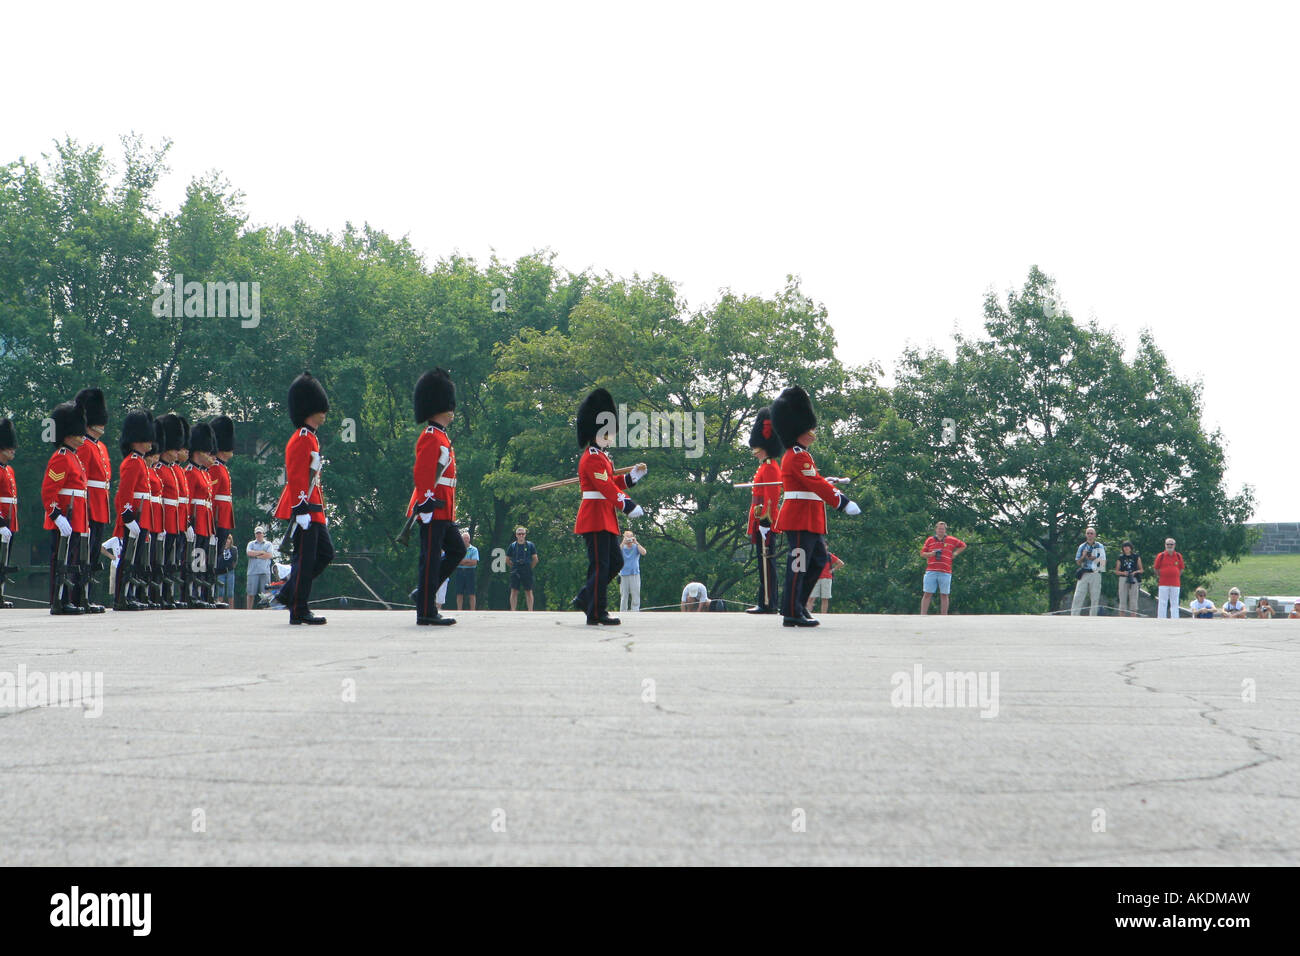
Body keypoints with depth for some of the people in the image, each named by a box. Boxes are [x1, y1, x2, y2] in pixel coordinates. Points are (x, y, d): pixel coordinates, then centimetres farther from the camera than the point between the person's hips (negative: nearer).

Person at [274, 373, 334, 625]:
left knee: (325, 553, 12)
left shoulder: (310, 439, 18)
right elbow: (297, 479, -19)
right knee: (305, 558, -6)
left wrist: (320, 512, 24)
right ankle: (299, 612, -2)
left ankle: (289, 593, 18)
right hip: (303, 509, -10)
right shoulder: (302, 440, -14)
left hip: (312, 511, 10)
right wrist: (302, 510, -23)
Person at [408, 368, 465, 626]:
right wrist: (426, 504, -24)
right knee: (431, 557, -6)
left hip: (443, 510, 10)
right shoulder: (430, 438, -12)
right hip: (433, 508, -10)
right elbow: (422, 474, -20)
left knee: (457, 550, 13)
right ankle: (426, 612, -4)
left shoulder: (440, 437, 19)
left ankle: (425, 592, 18)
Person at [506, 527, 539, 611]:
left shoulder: (530, 545, 4)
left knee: (529, 591, 0)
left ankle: (530, 611, 1)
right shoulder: (512, 546, 7)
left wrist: (530, 568, 4)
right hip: (515, 572, 1)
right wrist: (513, 567, 7)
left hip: (527, 572, -1)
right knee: (514, 591, -1)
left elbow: (535, 559, 6)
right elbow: (507, 560, 13)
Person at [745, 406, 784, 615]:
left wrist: (766, 520, -23)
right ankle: (770, 603, 14)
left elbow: (772, 497, -19)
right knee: (766, 563, 11)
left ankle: (768, 604, -10)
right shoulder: (765, 467, 20)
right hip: (762, 522, 11)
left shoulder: (770, 468, -11)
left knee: (766, 562, -9)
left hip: (765, 522, -11)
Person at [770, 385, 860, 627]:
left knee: (818, 559, 15)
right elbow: (816, 485, -21)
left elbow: (818, 483, 23)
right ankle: (792, 614, -6)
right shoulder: (798, 458, -15)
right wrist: (842, 503, -20)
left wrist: (841, 498, 15)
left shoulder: (799, 456, 19)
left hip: (809, 519, 11)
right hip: (801, 517, -11)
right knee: (799, 562, -8)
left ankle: (797, 604, 19)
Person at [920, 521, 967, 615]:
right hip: (931, 572, 0)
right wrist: (931, 554, -7)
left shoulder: (951, 540, 10)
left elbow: (963, 545, 24)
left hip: (945, 573, 0)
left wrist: (955, 553, 10)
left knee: (944, 595, 2)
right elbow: (922, 554, 12)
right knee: (927, 594, -3)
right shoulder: (929, 540, 11)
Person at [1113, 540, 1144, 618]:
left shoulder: (1136, 557, 8)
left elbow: (1141, 570, 10)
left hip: (1134, 580, -1)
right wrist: (1123, 573, -9)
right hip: (1123, 579, 1)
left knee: (1133, 600, -2)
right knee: (1123, 600, -1)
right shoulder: (1120, 558, 9)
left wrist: (1135, 572, -9)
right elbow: (1116, 571, 10)